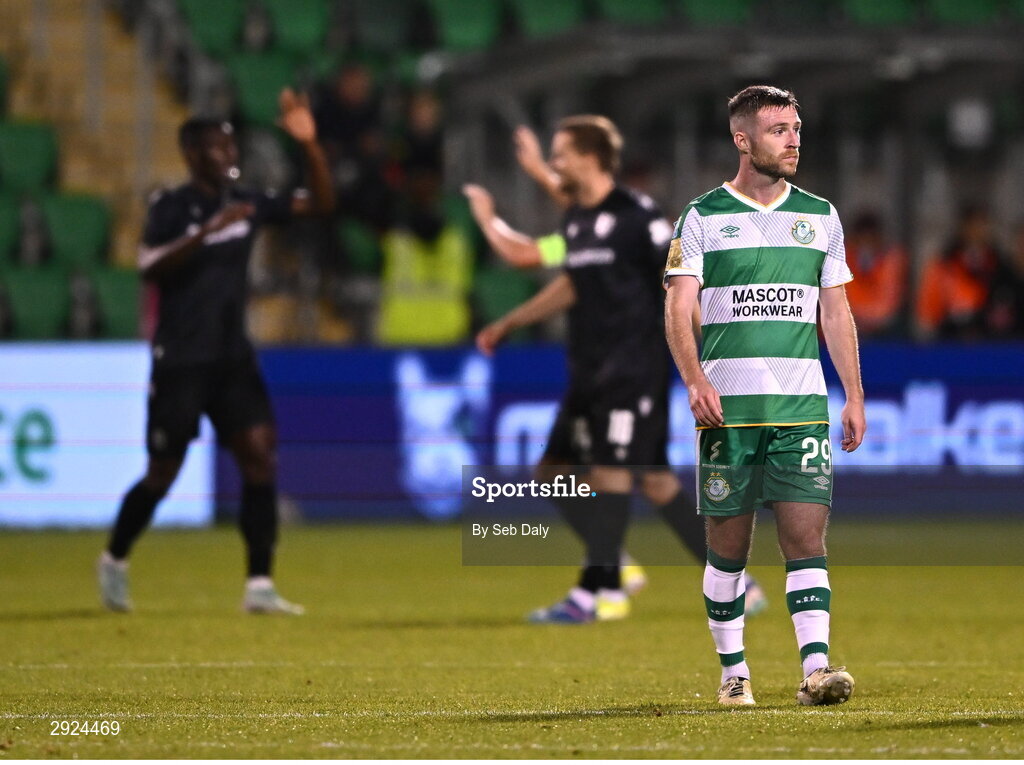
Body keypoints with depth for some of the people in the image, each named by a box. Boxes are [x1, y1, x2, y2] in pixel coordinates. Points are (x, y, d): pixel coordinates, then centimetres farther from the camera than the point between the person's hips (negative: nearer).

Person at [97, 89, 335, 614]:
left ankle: (259, 586, -7)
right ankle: (115, 560, 27)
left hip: (233, 358, 5)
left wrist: (308, 145, -10)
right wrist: (207, 231, -31)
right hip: (180, 360, -5)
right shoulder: (171, 207, -10)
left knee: (259, 456, -8)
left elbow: (320, 203, 4)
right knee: (163, 473, 2)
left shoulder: (245, 204, 7)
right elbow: (150, 269, -23)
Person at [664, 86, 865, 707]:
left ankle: (816, 667, -16)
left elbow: (836, 312, 16)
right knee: (728, 545, 3)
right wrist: (695, 381, -20)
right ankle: (733, 671, 14)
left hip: (802, 405, 2)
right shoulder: (703, 218, 2)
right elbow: (679, 310, -4)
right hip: (727, 407, -2)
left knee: (807, 536, -9)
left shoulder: (820, 216, 12)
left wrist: (855, 396, 9)